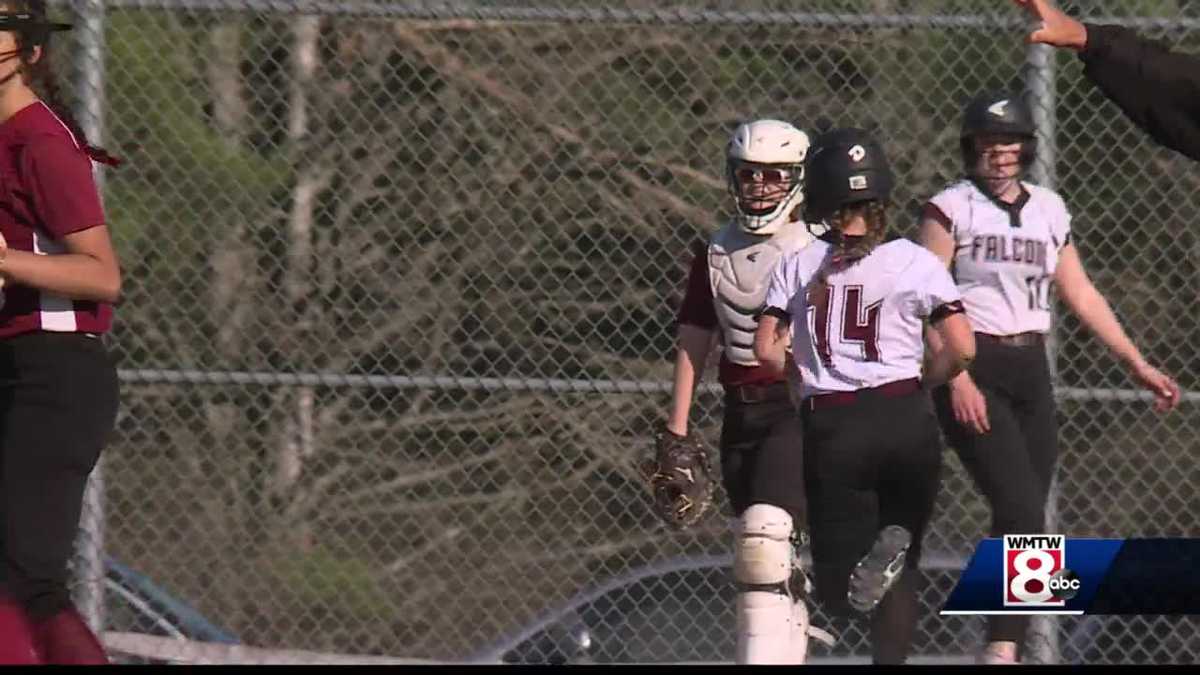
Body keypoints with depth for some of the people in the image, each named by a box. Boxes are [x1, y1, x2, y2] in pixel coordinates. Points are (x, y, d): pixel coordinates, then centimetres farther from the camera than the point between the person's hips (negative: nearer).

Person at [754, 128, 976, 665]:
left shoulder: (798, 265, 4)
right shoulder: (914, 263, -1)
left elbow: (767, 349, 0)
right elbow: (962, 348, -7)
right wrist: (917, 380, 12)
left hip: (832, 429, 0)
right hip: (906, 420, 0)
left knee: (839, 594, 0)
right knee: (900, 577, 16)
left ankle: (880, 550, -31)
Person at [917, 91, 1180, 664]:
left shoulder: (1049, 209, 14)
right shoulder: (950, 208, -3)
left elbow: (1081, 295, 19)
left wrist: (1138, 365, 15)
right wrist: (957, 379, -20)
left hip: (1029, 370, 6)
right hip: (972, 369, -6)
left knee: (1024, 521, 2)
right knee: (1021, 510, -19)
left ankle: (1002, 648, 6)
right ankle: (1002, 649, -19)